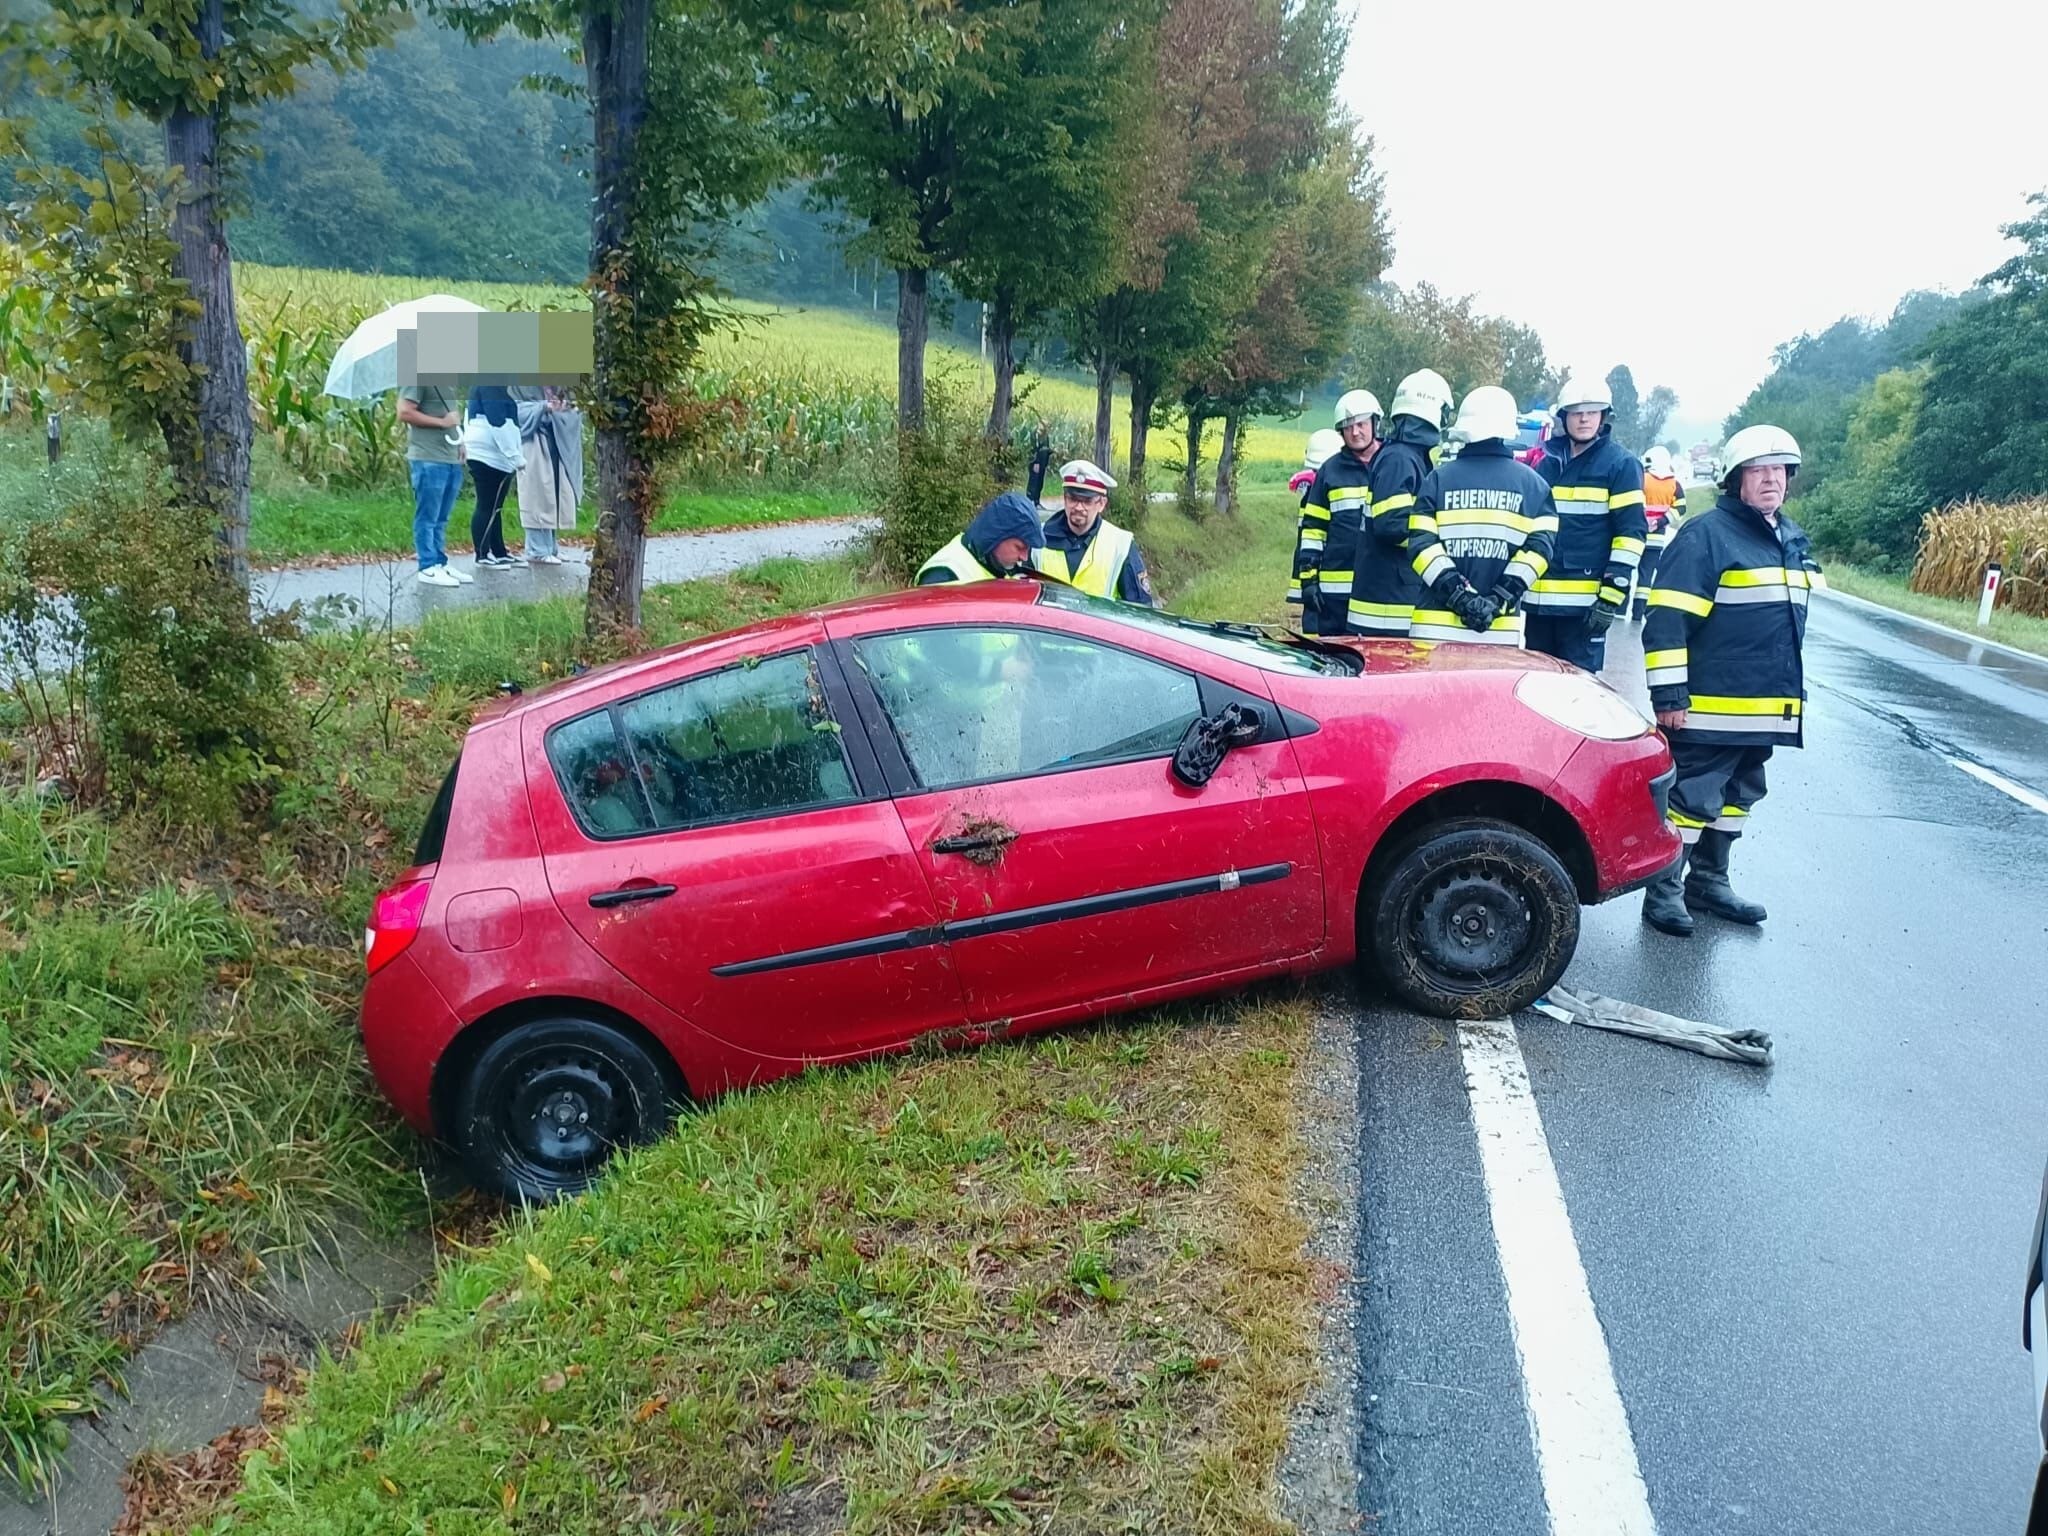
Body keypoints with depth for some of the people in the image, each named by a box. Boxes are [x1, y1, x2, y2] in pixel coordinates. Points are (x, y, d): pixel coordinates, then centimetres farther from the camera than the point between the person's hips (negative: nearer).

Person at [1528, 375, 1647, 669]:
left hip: (1586, 601, -6)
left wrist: (1611, 596, -14)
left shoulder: (1621, 464, -1)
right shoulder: (1547, 464, 15)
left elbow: (1632, 531, -7)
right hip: (1540, 598, 6)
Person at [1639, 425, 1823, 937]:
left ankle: (1709, 881, 29)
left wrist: (1787, 690, 25)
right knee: (1692, 797, -5)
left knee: (1737, 797, 17)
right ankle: (1664, 890, 6)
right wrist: (1668, 694, -21)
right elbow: (1667, 619, -17)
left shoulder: (1793, 539, 15)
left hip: (1766, 708, 9)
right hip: (1710, 707, -8)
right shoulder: (1706, 534, -12)